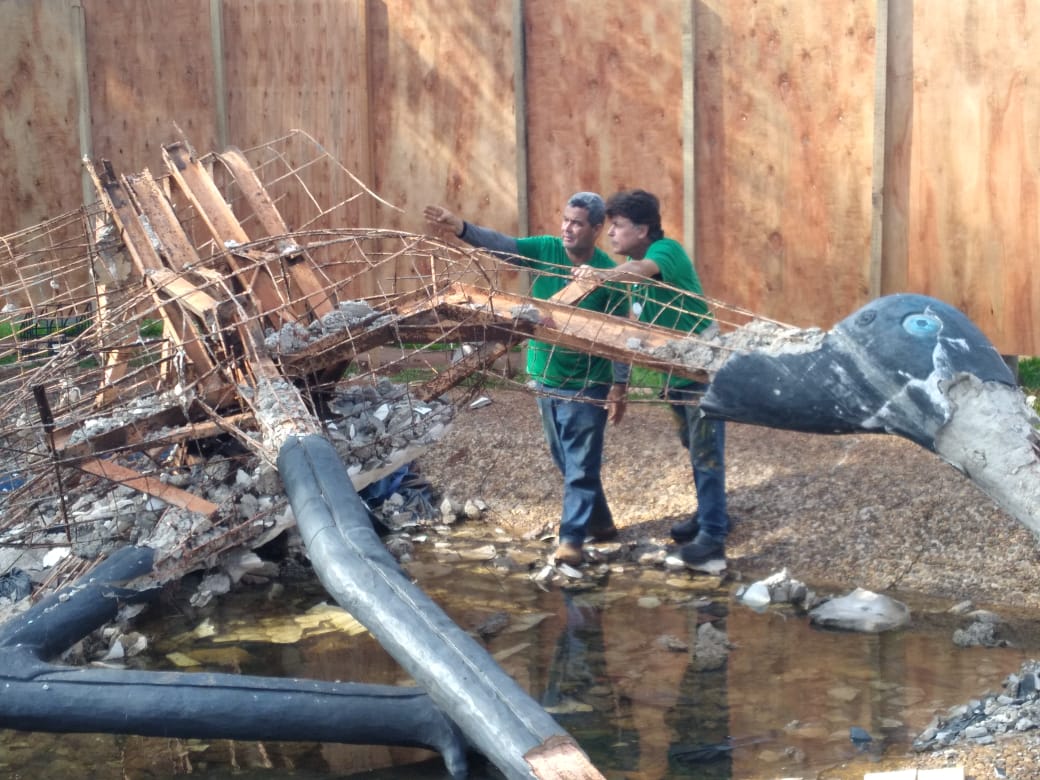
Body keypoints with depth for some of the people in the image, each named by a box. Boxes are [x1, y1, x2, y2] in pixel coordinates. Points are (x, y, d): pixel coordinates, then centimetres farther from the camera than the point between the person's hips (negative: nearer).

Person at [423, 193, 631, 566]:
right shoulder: (545, 250, -4)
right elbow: (500, 244, -19)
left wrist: (619, 387, -10)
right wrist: (461, 227, -36)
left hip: (586, 384, -5)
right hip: (546, 377, 5)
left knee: (580, 466, -4)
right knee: (566, 462, 16)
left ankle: (572, 539, -1)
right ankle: (600, 523, 32)